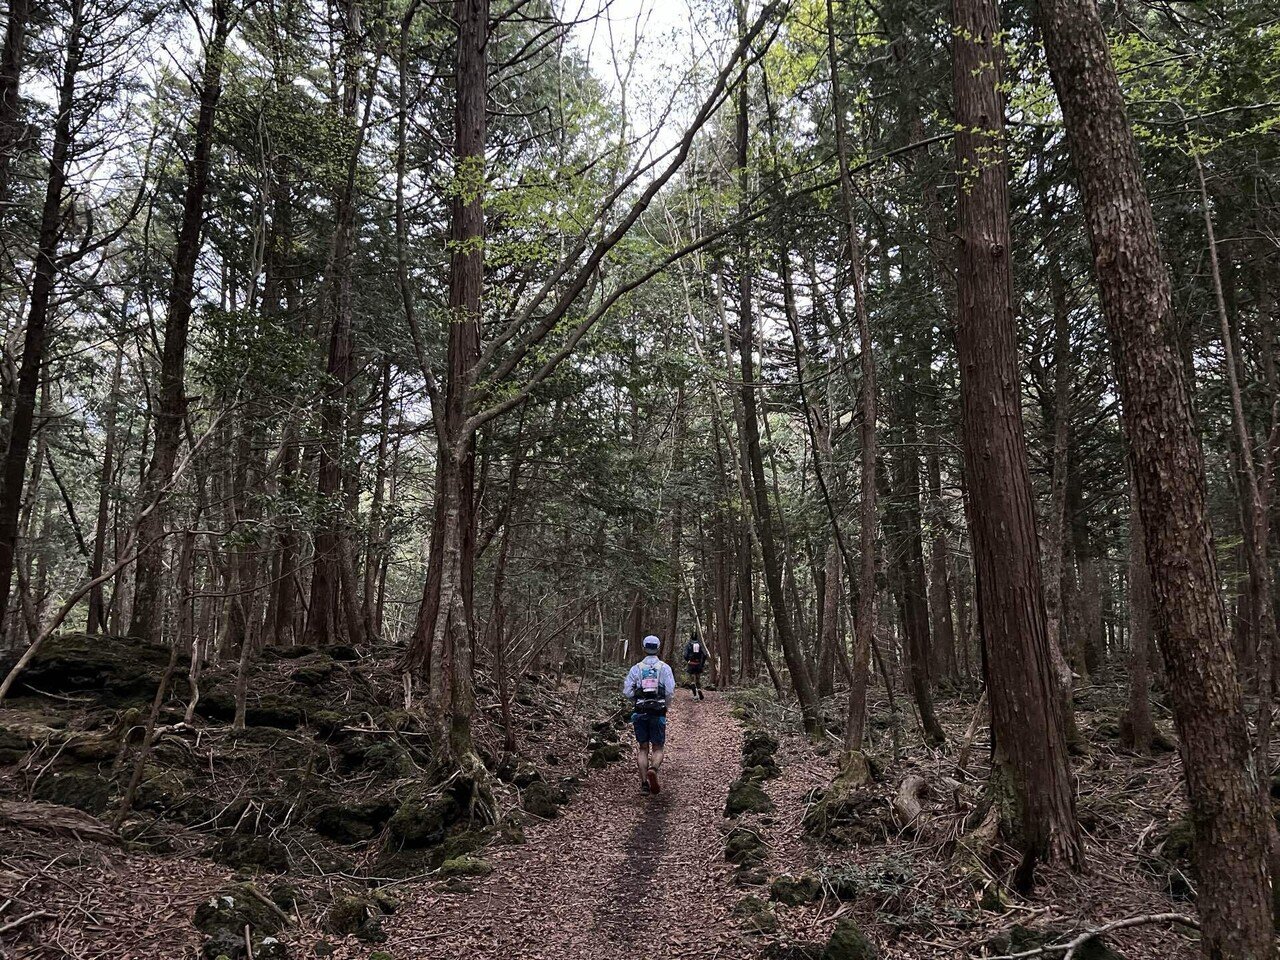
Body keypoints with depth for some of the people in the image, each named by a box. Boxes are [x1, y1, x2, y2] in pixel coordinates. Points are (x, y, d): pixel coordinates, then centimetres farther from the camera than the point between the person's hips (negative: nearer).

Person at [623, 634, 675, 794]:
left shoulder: (636, 668, 2)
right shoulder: (664, 668, -1)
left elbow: (627, 692, -4)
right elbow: (670, 691, -10)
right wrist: (665, 706, 7)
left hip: (639, 713, 1)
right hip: (658, 713, -1)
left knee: (643, 748, 11)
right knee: (657, 748, 7)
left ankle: (644, 782, 5)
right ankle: (653, 769, -22)